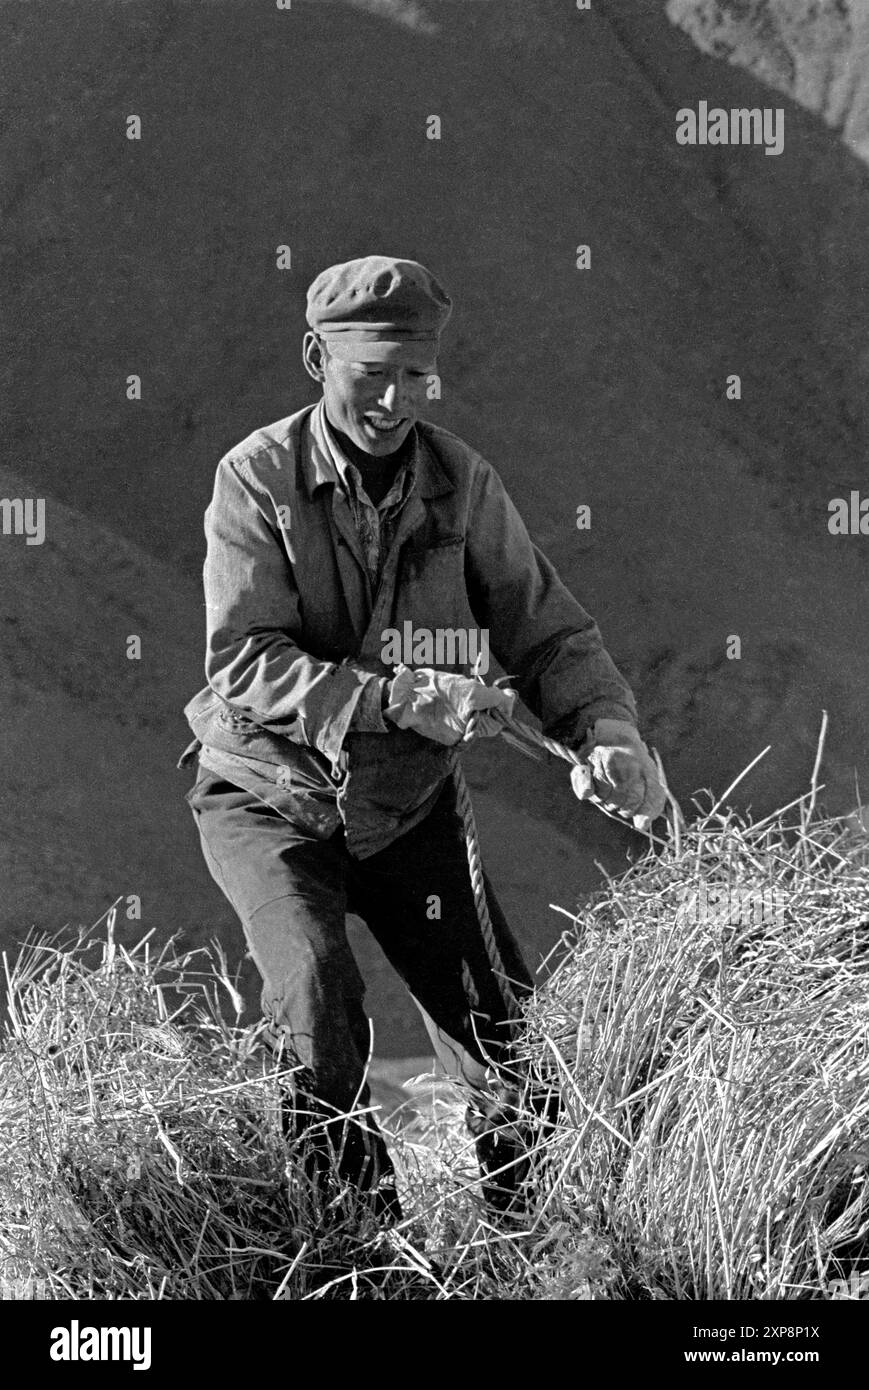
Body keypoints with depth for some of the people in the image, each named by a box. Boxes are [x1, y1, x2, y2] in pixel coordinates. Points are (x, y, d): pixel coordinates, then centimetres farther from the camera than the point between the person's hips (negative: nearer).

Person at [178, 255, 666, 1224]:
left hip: (408, 807, 3)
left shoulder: (461, 481, -5)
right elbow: (243, 665, -24)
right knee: (316, 986, -27)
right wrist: (402, 700, -35)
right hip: (271, 803, -3)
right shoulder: (259, 477, -14)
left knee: (505, 1029, -4)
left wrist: (606, 729, -26)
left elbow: (545, 631, -5)